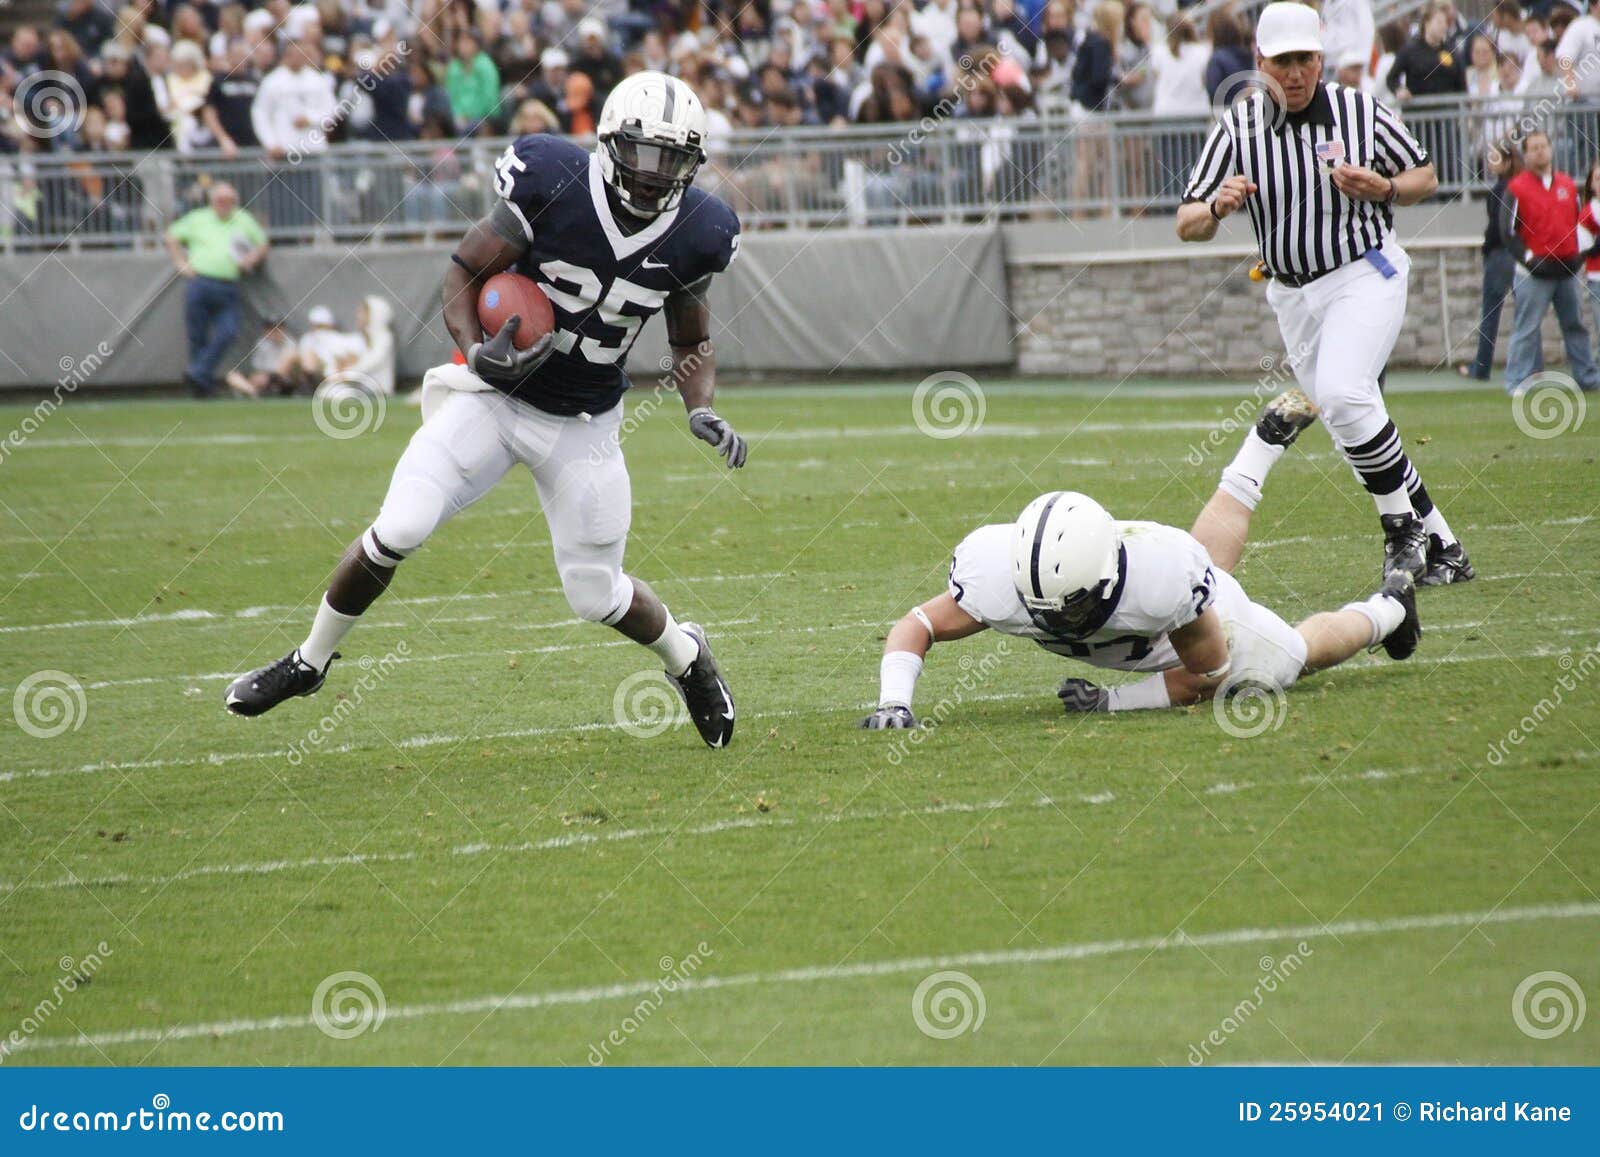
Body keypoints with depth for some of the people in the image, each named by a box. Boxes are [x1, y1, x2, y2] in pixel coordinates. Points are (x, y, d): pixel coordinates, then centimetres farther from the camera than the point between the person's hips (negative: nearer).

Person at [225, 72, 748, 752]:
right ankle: (310, 662, 7)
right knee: (398, 531, -16)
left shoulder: (694, 236, -10)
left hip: (583, 427, 1)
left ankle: (687, 658, 37)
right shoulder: (554, 186, -19)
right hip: (495, 396, -1)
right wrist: (475, 353, -27)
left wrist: (702, 412, -12)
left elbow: (693, 344, 7)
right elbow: (465, 270, -9)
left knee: (596, 596, 3)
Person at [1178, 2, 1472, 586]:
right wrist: (1217, 208, -28)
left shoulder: (1362, 113, -7)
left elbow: (1424, 176, 6)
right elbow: (1187, 224, -5)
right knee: (1354, 428, 6)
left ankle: (1403, 526, -10)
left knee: (1342, 395, -26)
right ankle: (1441, 549, 17)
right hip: (1294, 294, 4)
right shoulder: (1237, 127, -3)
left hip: (1365, 275, -4)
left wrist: (1384, 189, -15)